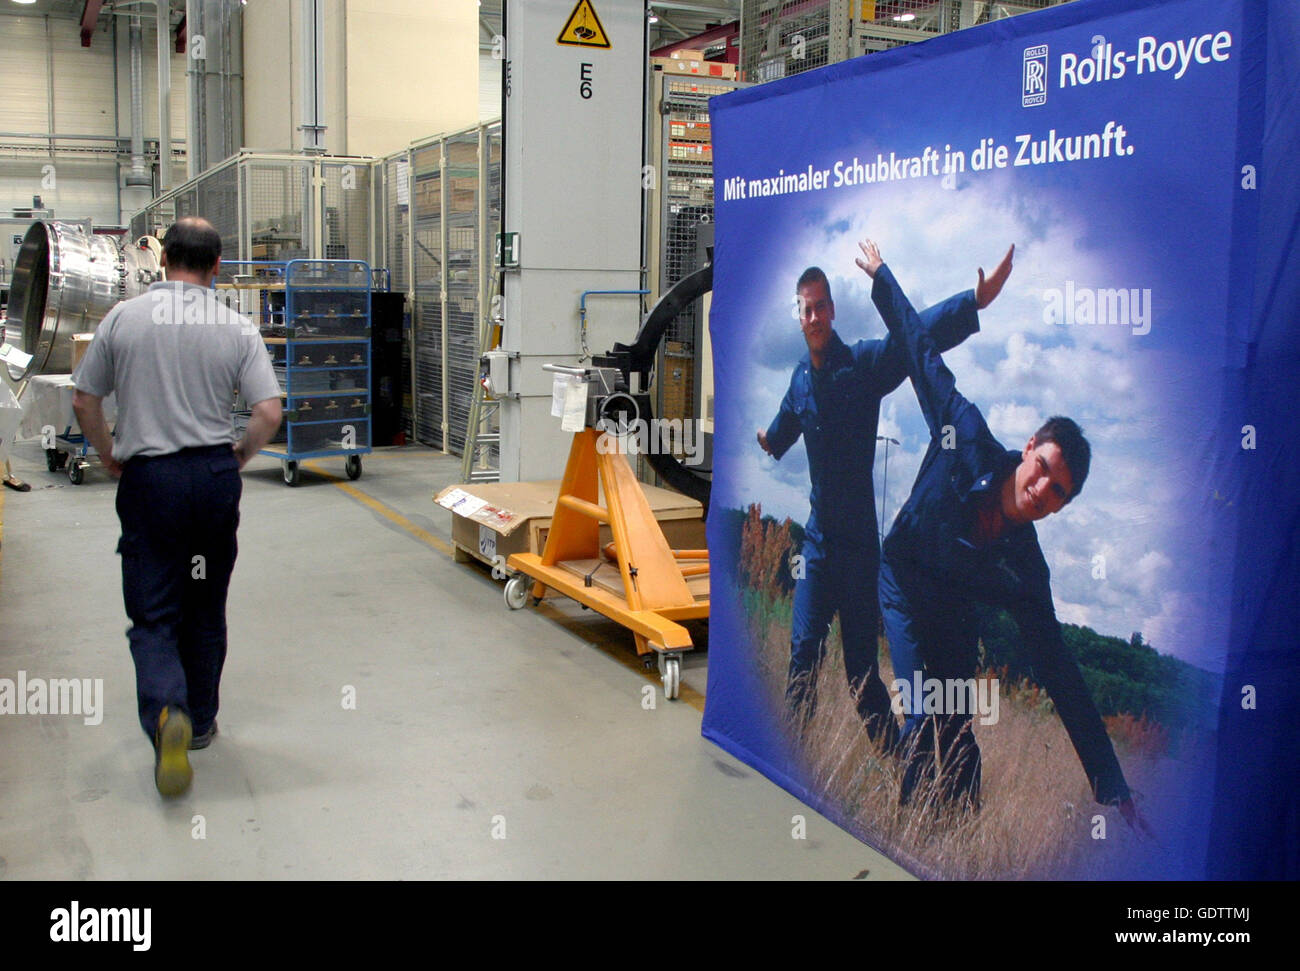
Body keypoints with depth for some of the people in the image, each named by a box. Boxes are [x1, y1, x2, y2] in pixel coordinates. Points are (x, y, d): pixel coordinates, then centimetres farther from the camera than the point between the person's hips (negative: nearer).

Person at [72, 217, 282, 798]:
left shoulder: (124, 319, -2)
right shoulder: (236, 329, -2)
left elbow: (83, 402, 2)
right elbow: (269, 412, -9)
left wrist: (111, 461, 16)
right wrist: (237, 459, 8)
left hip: (148, 479, -1)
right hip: (214, 474, 2)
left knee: (152, 613, 2)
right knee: (205, 608, 16)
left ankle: (166, 712, -22)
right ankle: (200, 720, 26)